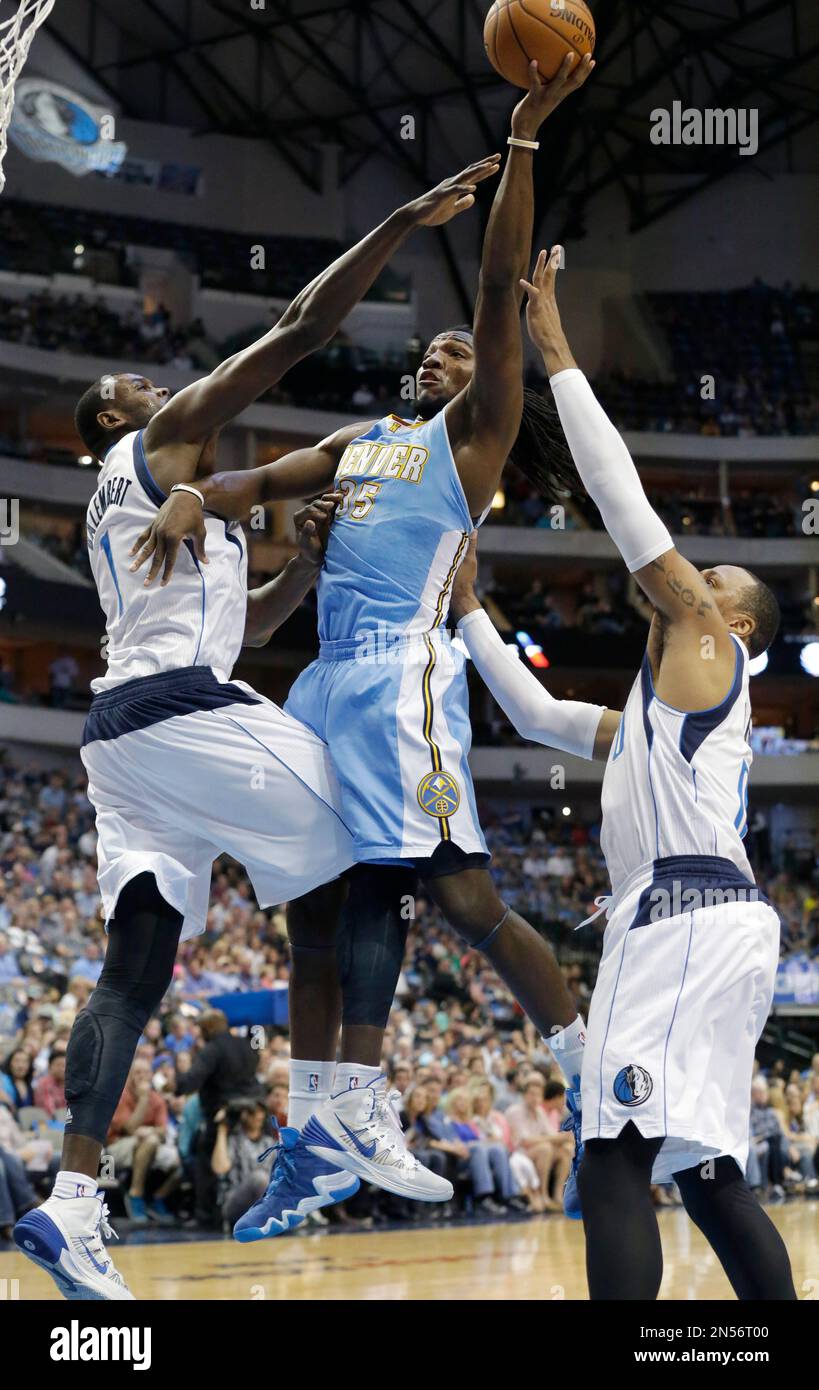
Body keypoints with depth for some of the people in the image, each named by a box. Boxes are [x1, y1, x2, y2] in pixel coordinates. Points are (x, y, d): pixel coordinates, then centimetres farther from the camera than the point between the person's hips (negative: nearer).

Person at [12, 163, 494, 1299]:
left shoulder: (129, 501, 31)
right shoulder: (168, 438, 5)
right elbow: (299, 330, -3)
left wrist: (307, 567, 23)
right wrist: (407, 221, 0)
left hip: (122, 724, 9)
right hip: (190, 709, -9)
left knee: (138, 962, 2)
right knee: (337, 881, 2)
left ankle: (73, 1200, -7)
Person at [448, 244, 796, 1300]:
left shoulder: (706, 639, 6)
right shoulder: (655, 706, 30)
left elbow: (621, 496, 2)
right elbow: (537, 713, 38)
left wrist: (557, 357, 6)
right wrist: (469, 611, 39)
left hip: (689, 914, -10)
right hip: (695, 924, 10)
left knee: (614, 1169, -17)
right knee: (710, 1178, 12)